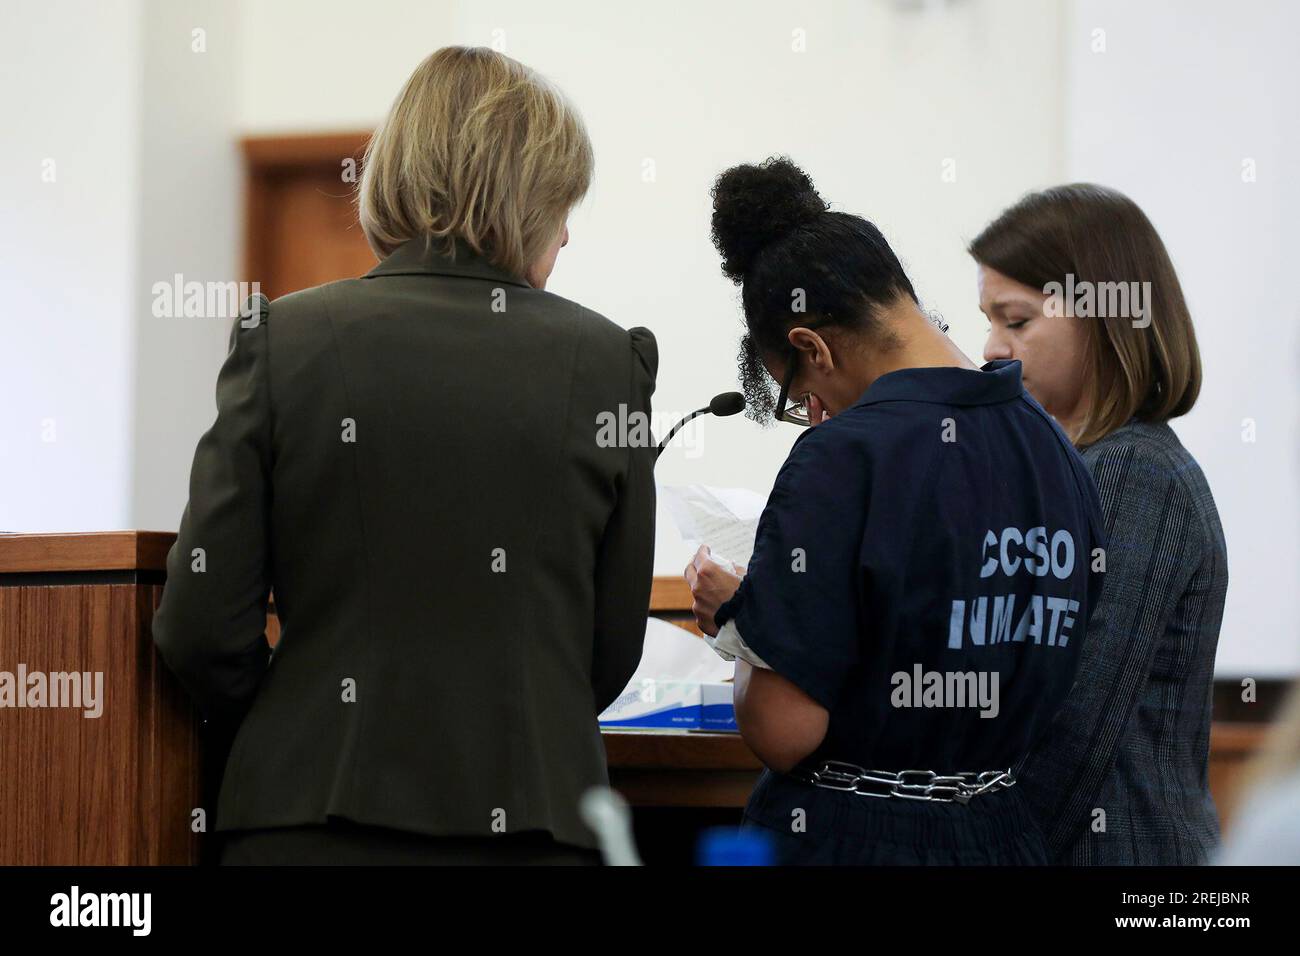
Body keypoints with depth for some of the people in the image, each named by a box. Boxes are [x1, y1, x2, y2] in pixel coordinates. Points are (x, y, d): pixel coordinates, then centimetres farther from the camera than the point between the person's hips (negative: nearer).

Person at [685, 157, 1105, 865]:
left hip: (843, 837, -7)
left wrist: (735, 620, 0)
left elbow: (781, 732, -20)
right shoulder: (1058, 452, 3)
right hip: (1000, 834, 7)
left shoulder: (843, 458, -17)